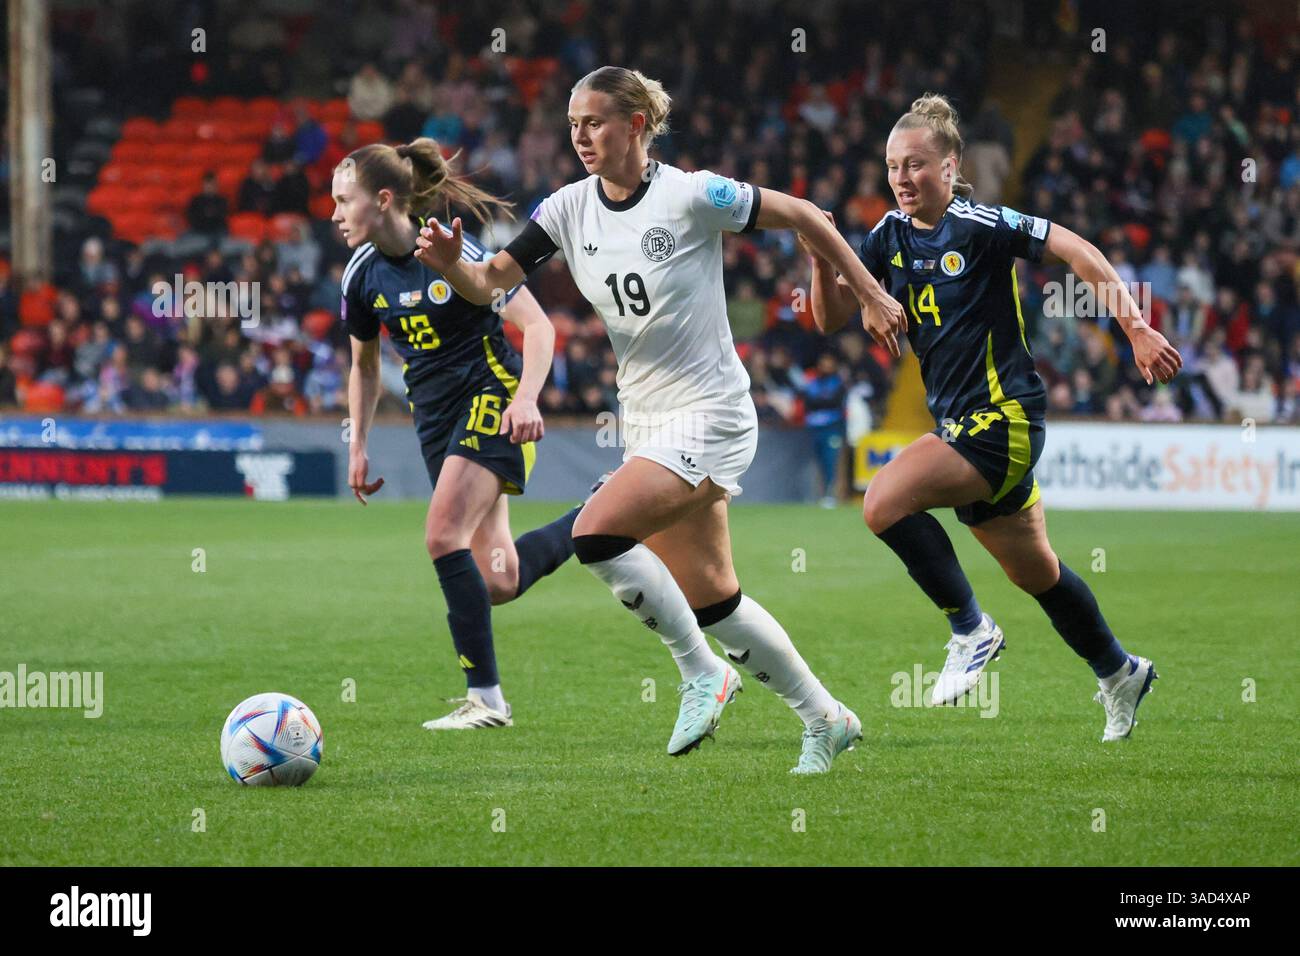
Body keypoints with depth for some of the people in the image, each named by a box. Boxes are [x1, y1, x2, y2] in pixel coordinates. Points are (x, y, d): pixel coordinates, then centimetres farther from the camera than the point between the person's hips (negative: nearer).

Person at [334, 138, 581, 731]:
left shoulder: (454, 249, -16)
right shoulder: (362, 275, 3)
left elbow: (537, 326, -15)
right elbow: (364, 365, 19)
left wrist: (526, 398, -28)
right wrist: (358, 448, 15)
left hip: (491, 399, -7)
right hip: (436, 417, 7)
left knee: (444, 536, -22)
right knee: (498, 583, 1)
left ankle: (486, 698, -15)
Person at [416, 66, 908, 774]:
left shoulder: (691, 196, -16)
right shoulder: (568, 210, 0)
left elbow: (802, 217, -6)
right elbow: (489, 284, -4)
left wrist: (870, 295, 0)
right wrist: (450, 263, -25)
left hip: (710, 417, -7)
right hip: (646, 420, 7)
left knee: (597, 533, -24)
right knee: (708, 599, 11)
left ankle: (703, 674, -7)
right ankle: (824, 718, 28)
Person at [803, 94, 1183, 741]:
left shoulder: (978, 225, -12)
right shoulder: (892, 237, 8)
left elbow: (1076, 251, -10)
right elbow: (832, 318, 8)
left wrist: (1137, 330, -12)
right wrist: (822, 261, -12)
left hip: (1002, 416, -8)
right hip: (959, 420, 8)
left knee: (886, 501, -25)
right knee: (1035, 573, 18)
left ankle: (971, 629, -10)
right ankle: (1118, 673, 37)